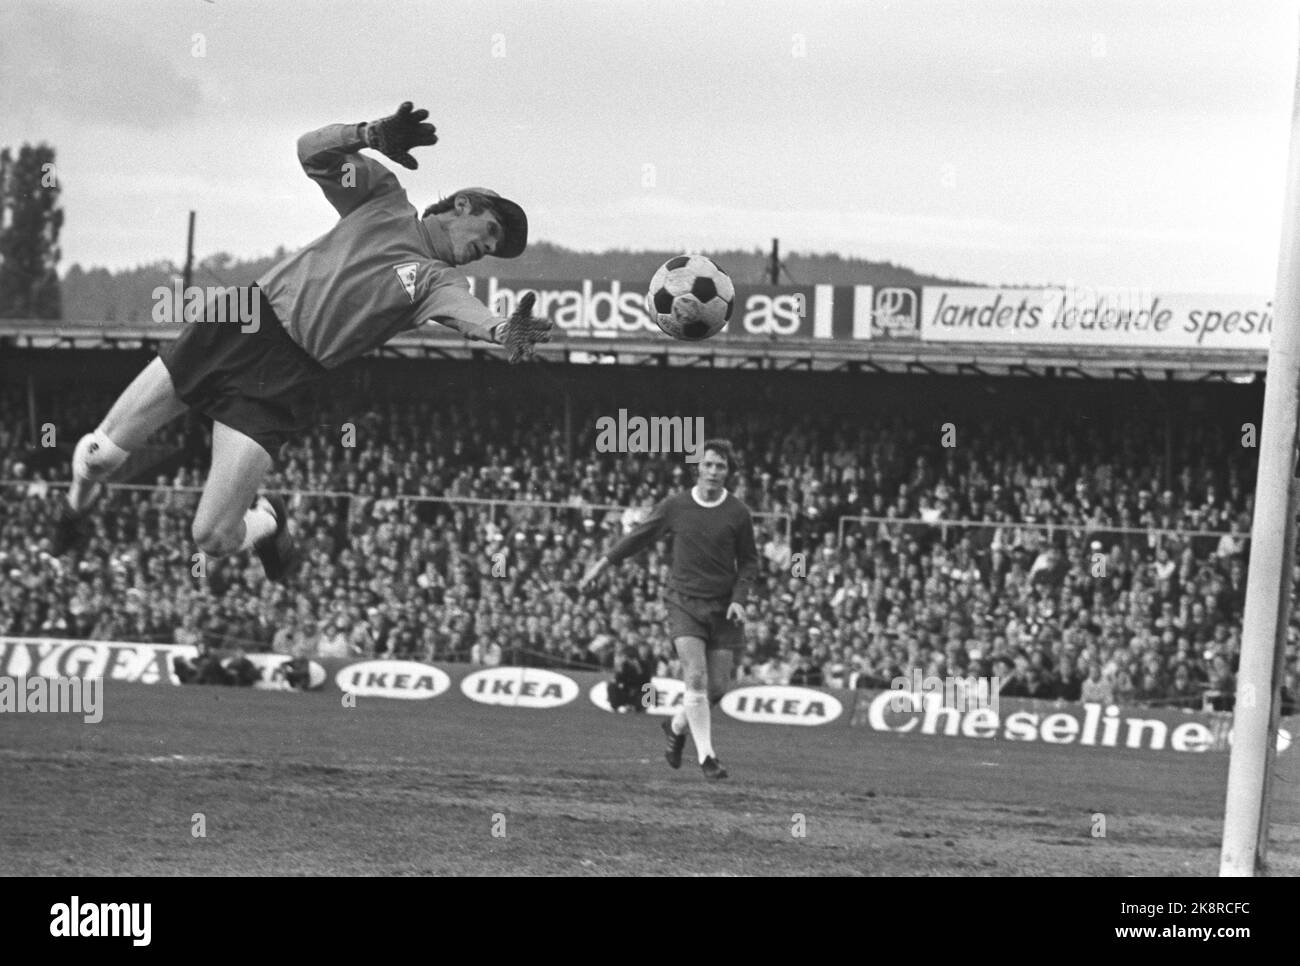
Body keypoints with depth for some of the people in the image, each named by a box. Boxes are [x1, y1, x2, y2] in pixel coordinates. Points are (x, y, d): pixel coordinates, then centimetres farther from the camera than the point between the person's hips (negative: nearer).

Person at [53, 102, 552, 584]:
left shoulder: (439, 282, 3)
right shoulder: (382, 197, 10)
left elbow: (468, 313, -21)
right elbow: (311, 151, 2)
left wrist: (503, 331, -45)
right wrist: (371, 135, -17)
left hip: (282, 381, -1)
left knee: (212, 537, -13)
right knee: (100, 452, 1)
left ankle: (267, 522, 22)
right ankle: (76, 508, 36)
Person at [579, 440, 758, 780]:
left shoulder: (738, 513, -2)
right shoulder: (675, 506, -2)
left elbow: (749, 561, 7)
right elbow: (639, 537, 12)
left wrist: (739, 599, -7)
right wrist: (603, 562, 12)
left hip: (723, 609, 1)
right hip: (684, 602, -1)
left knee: (717, 687, 2)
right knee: (695, 678, -16)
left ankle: (677, 727, 32)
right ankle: (706, 756, -10)